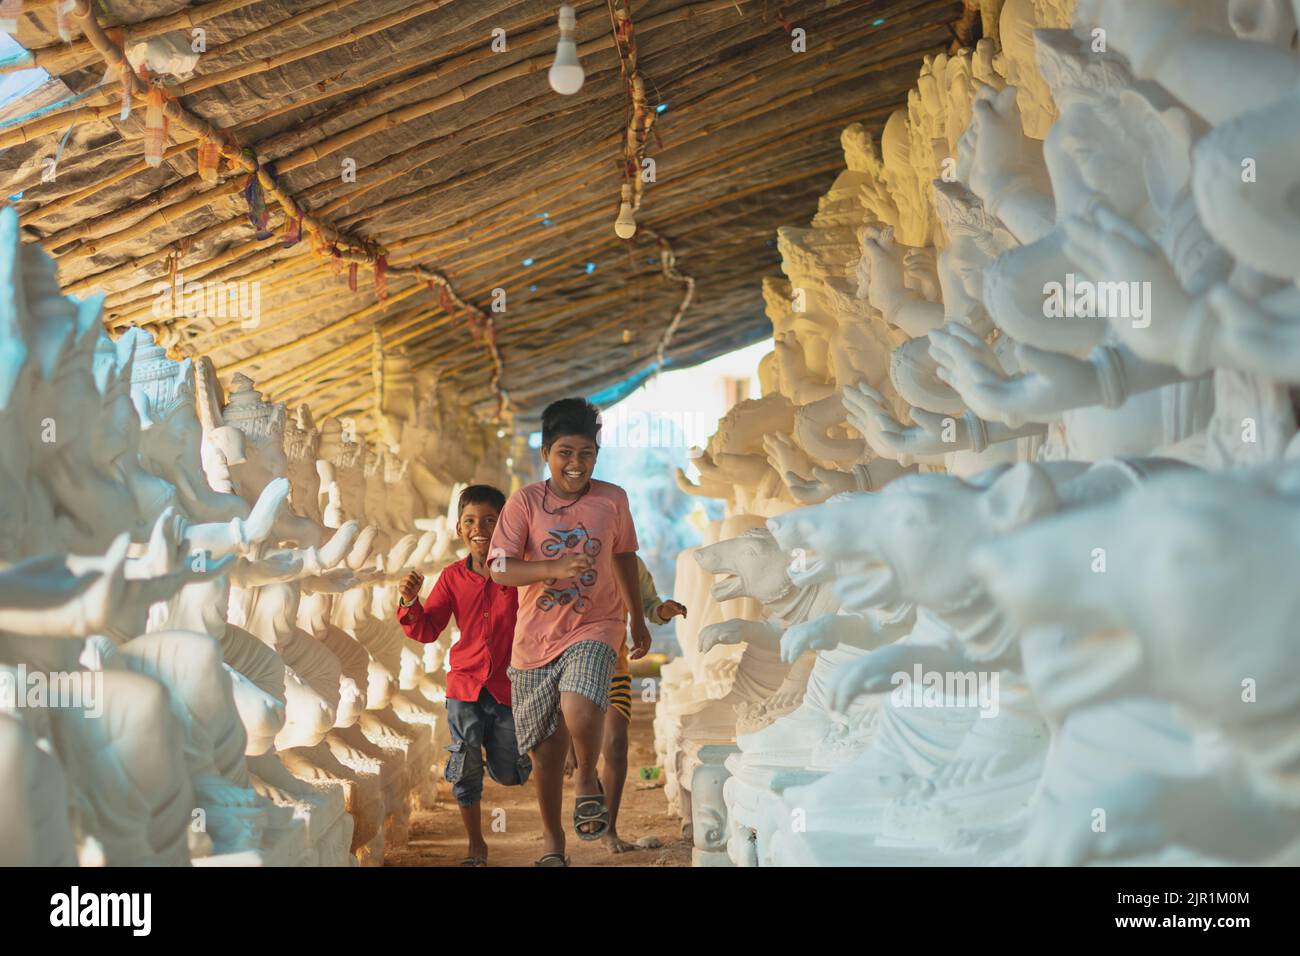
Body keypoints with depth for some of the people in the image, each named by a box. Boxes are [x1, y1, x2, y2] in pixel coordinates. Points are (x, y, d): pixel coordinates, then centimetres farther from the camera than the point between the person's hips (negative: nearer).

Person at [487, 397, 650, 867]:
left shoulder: (613, 499, -1)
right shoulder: (526, 501, -7)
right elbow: (499, 569, -14)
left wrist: (638, 616, 24)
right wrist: (556, 568, -30)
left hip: (594, 630, -1)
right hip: (535, 638, 1)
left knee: (579, 710, -29)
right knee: (546, 751, 8)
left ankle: (587, 781, 3)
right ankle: (552, 842, 29)